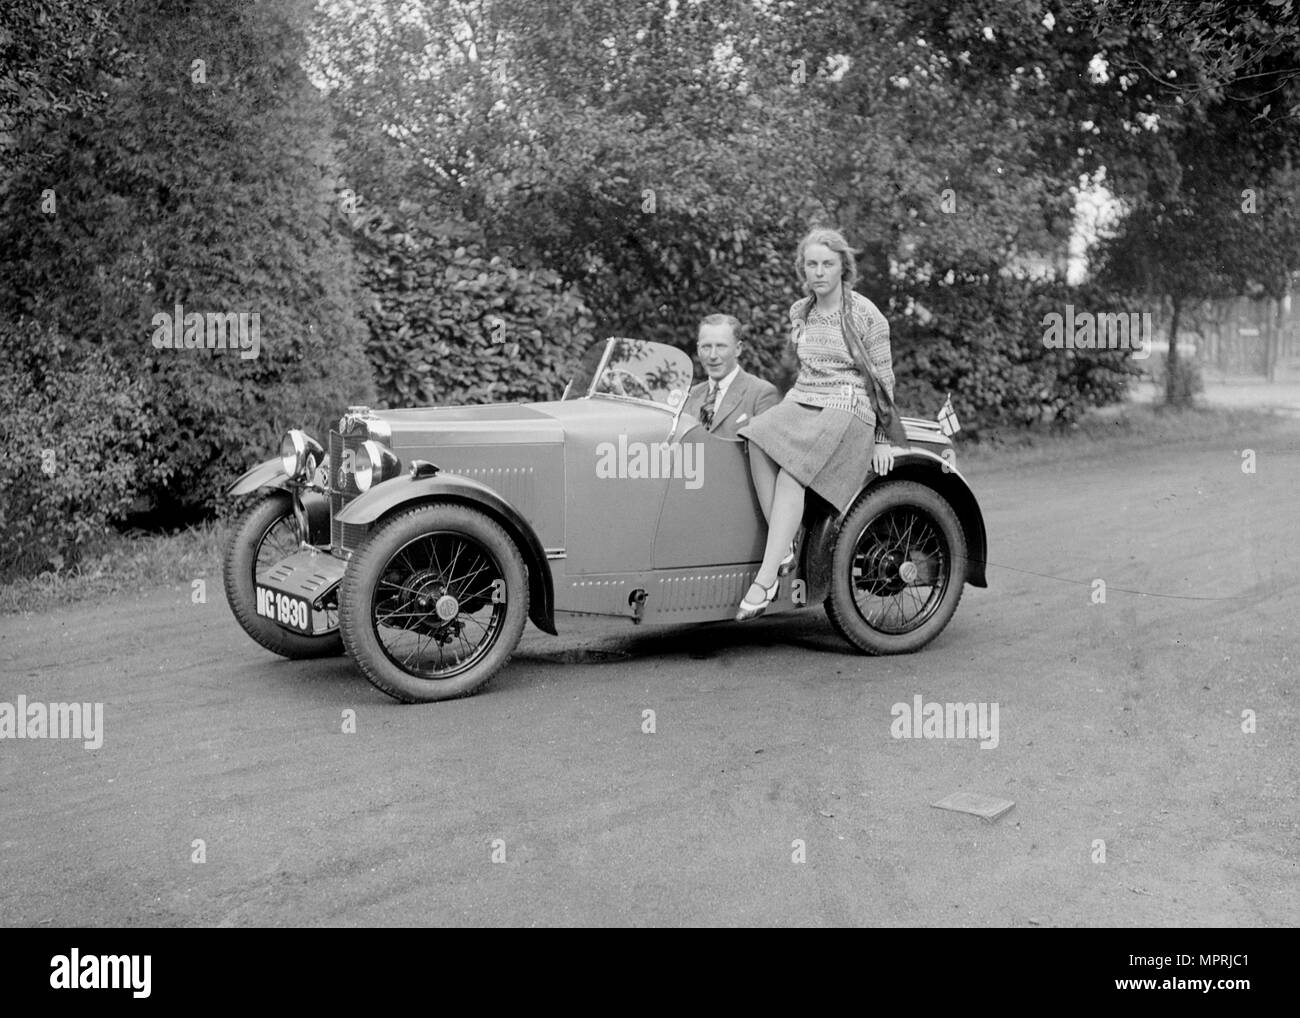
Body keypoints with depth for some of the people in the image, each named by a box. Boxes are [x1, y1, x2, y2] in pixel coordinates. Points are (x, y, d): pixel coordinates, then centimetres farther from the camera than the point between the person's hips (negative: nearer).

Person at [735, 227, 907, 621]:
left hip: (848, 411, -5)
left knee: (792, 471, -30)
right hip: (800, 403, 6)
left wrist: (883, 440, -1)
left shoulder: (866, 315, -2)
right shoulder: (799, 313, 15)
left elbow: (883, 378, 1)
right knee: (759, 441, -29)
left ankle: (766, 579, -36)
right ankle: (783, 549, -31)